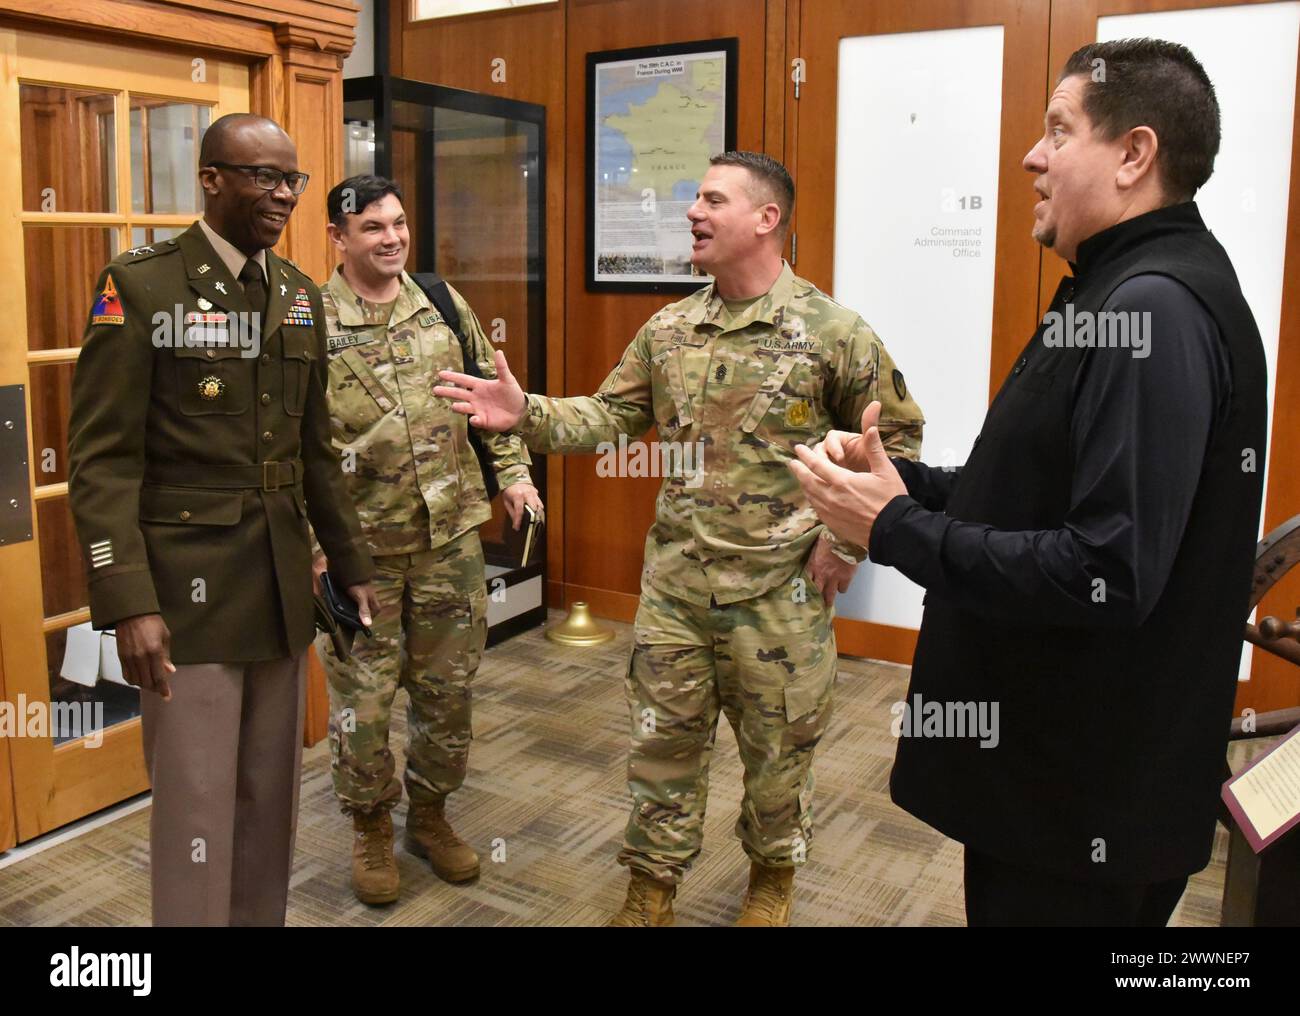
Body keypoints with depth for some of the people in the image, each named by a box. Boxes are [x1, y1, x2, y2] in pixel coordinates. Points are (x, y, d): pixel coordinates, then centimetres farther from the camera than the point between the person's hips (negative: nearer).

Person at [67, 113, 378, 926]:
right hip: (188, 584, -5)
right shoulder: (140, 287, -8)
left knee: (272, 791, 15)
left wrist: (352, 564, 14)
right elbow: (102, 459, -12)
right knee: (198, 801, 3)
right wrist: (129, 605, -19)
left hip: (284, 583, 6)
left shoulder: (301, 296, 10)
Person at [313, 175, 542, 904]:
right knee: (364, 697, 6)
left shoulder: (444, 304, 5)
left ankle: (431, 813, 35)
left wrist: (514, 471, 5)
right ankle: (371, 830, 29)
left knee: (448, 686, 14)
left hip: (452, 535, 4)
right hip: (359, 544, -3)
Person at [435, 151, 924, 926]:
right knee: (665, 738, 14)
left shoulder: (834, 331, -9)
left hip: (781, 588, -3)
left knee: (779, 745, 13)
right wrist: (526, 414, -11)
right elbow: (611, 416, 5)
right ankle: (653, 885, 33)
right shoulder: (668, 330, 5)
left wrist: (846, 539, -6)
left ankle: (774, 876, 39)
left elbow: (897, 437, -3)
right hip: (676, 581, 4)